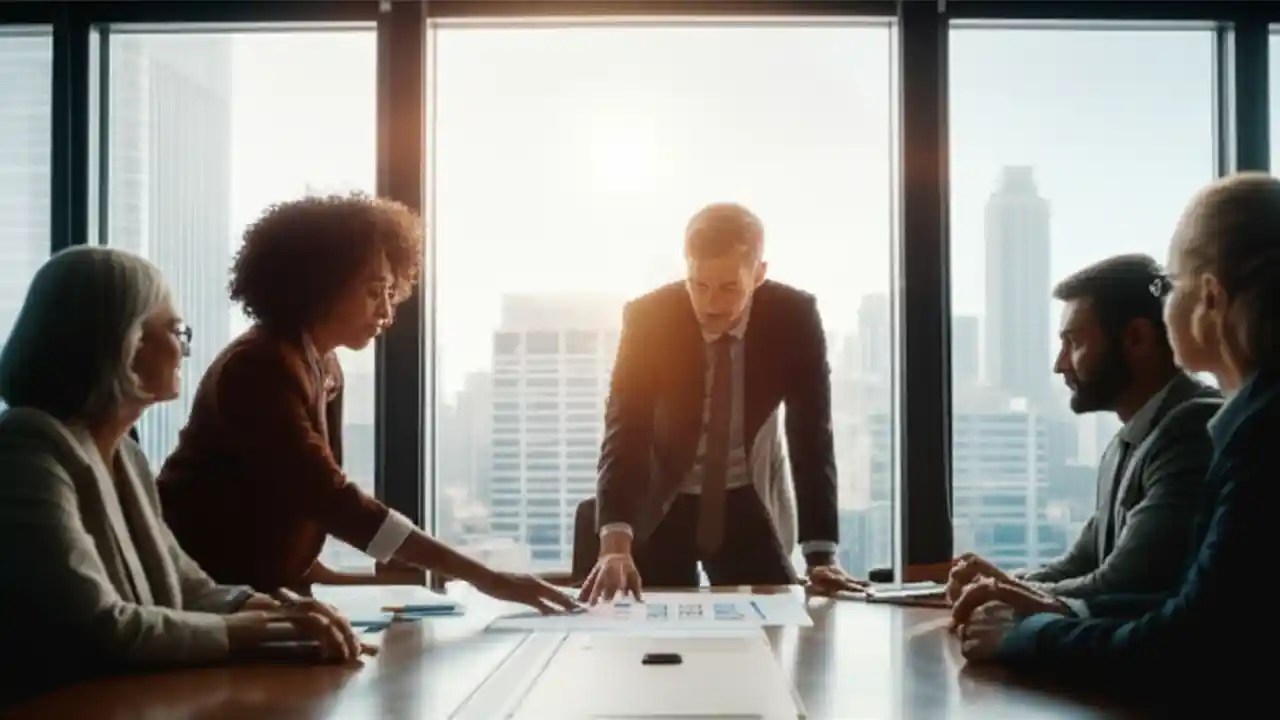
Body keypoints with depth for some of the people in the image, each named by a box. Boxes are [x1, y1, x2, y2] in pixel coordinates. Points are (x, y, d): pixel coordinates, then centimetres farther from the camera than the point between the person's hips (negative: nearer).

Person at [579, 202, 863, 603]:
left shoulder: (793, 317, -19)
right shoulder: (648, 318, -21)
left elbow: (812, 434, -16)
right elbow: (625, 431, -26)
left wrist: (821, 557, -23)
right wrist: (615, 545, -42)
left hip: (749, 502, 1)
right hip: (661, 502, -1)